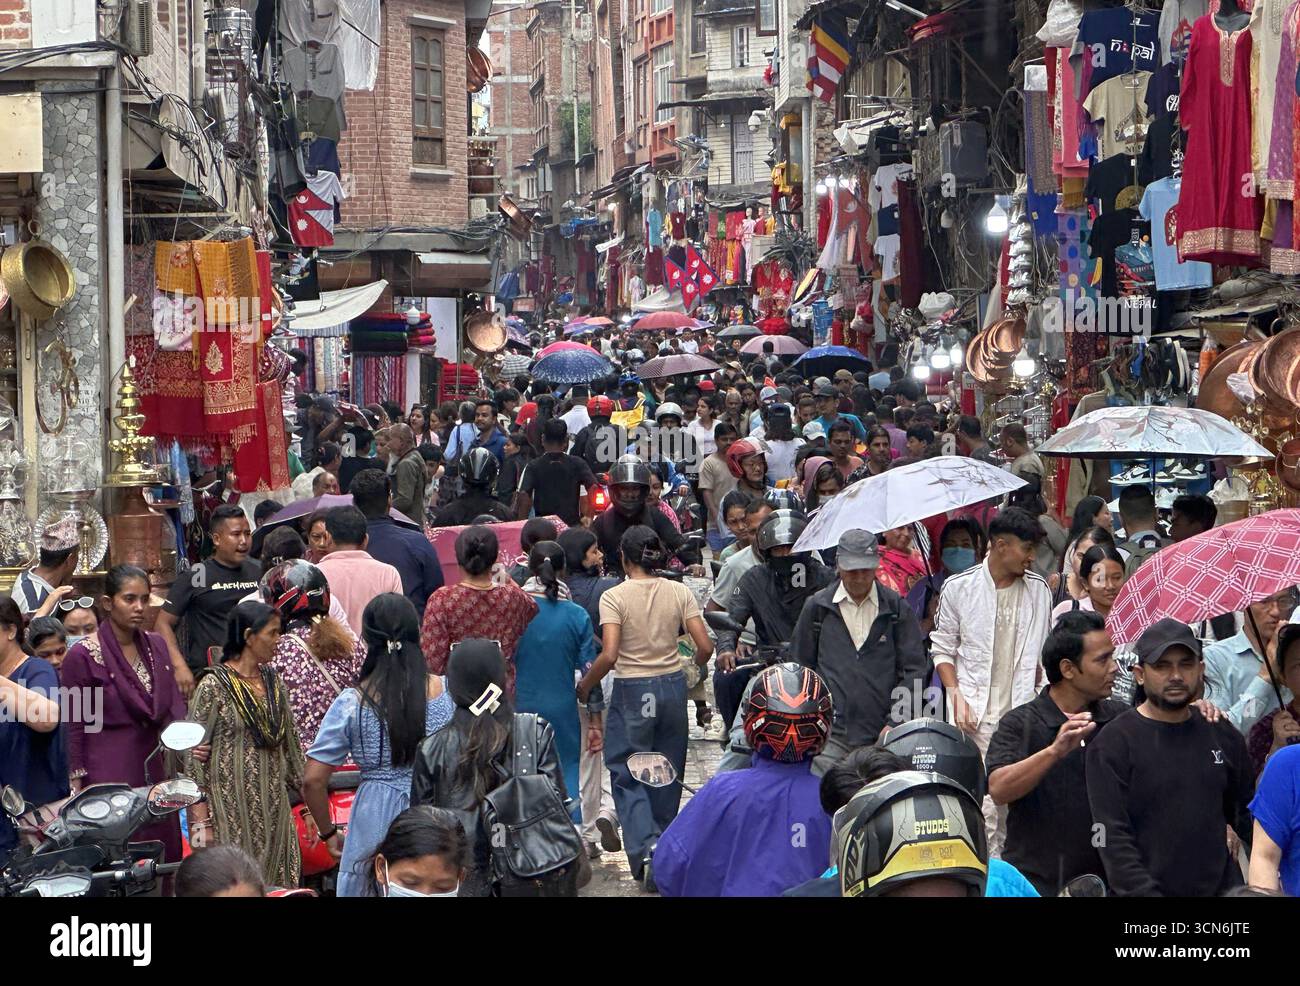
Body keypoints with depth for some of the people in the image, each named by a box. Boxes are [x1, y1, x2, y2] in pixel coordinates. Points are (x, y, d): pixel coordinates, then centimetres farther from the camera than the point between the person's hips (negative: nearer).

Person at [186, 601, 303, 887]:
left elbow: (291, 745, 17)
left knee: (277, 886, 4)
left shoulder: (274, 683, 11)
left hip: (274, 808, 6)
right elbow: (193, 755, -8)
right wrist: (201, 821, -13)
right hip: (231, 808, -6)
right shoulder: (214, 686, -7)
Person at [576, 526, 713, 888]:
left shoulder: (614, 597, -12)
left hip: (632, 692, -4)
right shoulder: (679, 592, -2)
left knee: (628, 776, 5)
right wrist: (691, 668, 17)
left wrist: (584, 686, -4)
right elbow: (705, 647, -5)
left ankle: (645, 848, -14)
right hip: (673, 687, 4)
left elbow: (609, 656, -20)